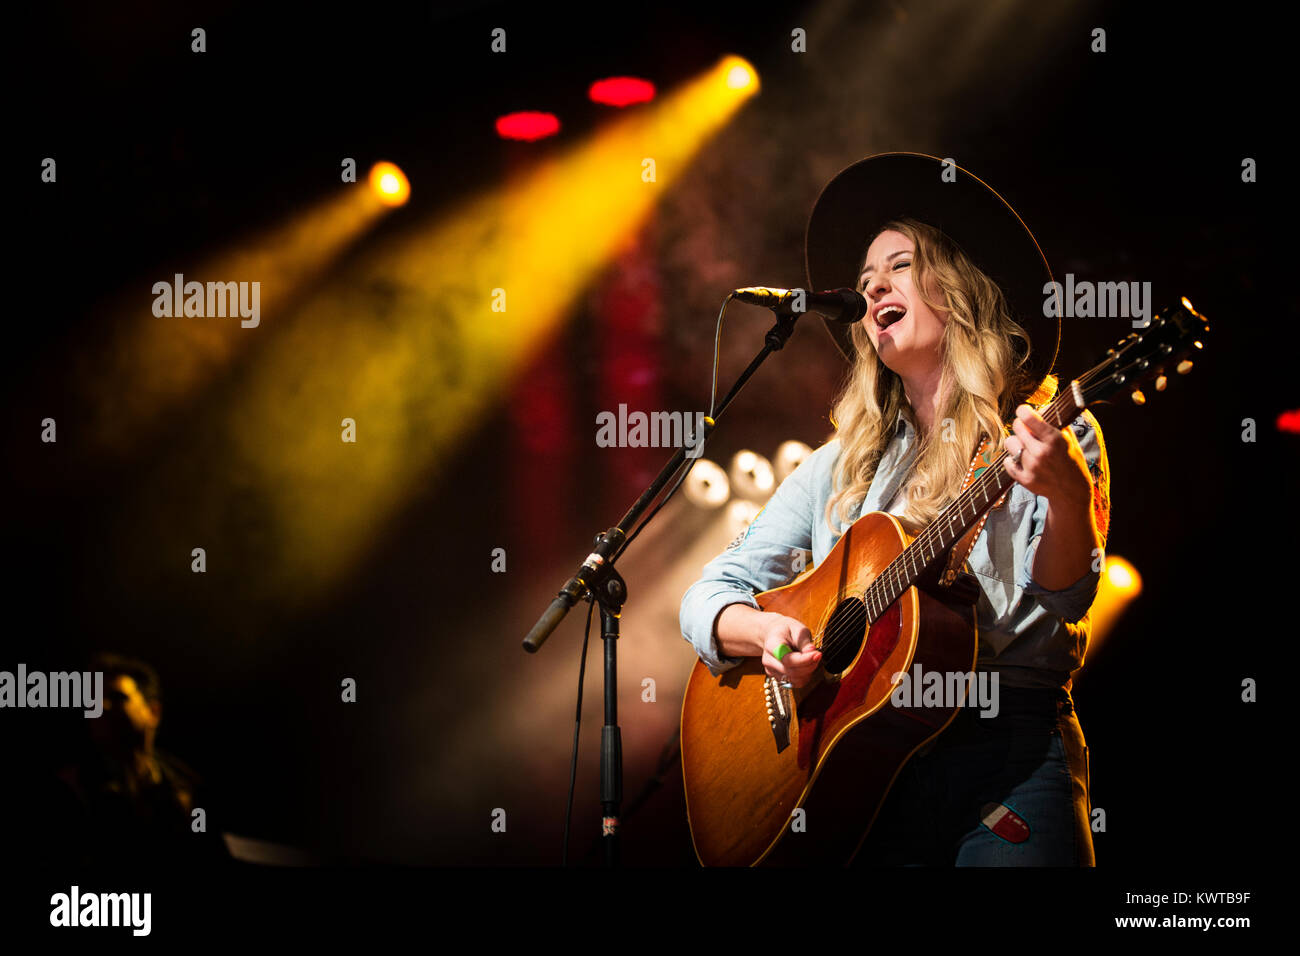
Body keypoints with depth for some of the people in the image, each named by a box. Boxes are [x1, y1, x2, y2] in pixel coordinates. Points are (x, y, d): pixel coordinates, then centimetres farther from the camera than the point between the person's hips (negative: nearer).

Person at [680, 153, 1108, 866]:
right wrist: (764, 632, -8)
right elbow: (710, 596, 14)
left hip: (1006, 745, -3)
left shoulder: (1052, 432, 6)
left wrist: (1070, 494, -29)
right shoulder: (842, 466, 16)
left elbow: (1063, 600, -9)